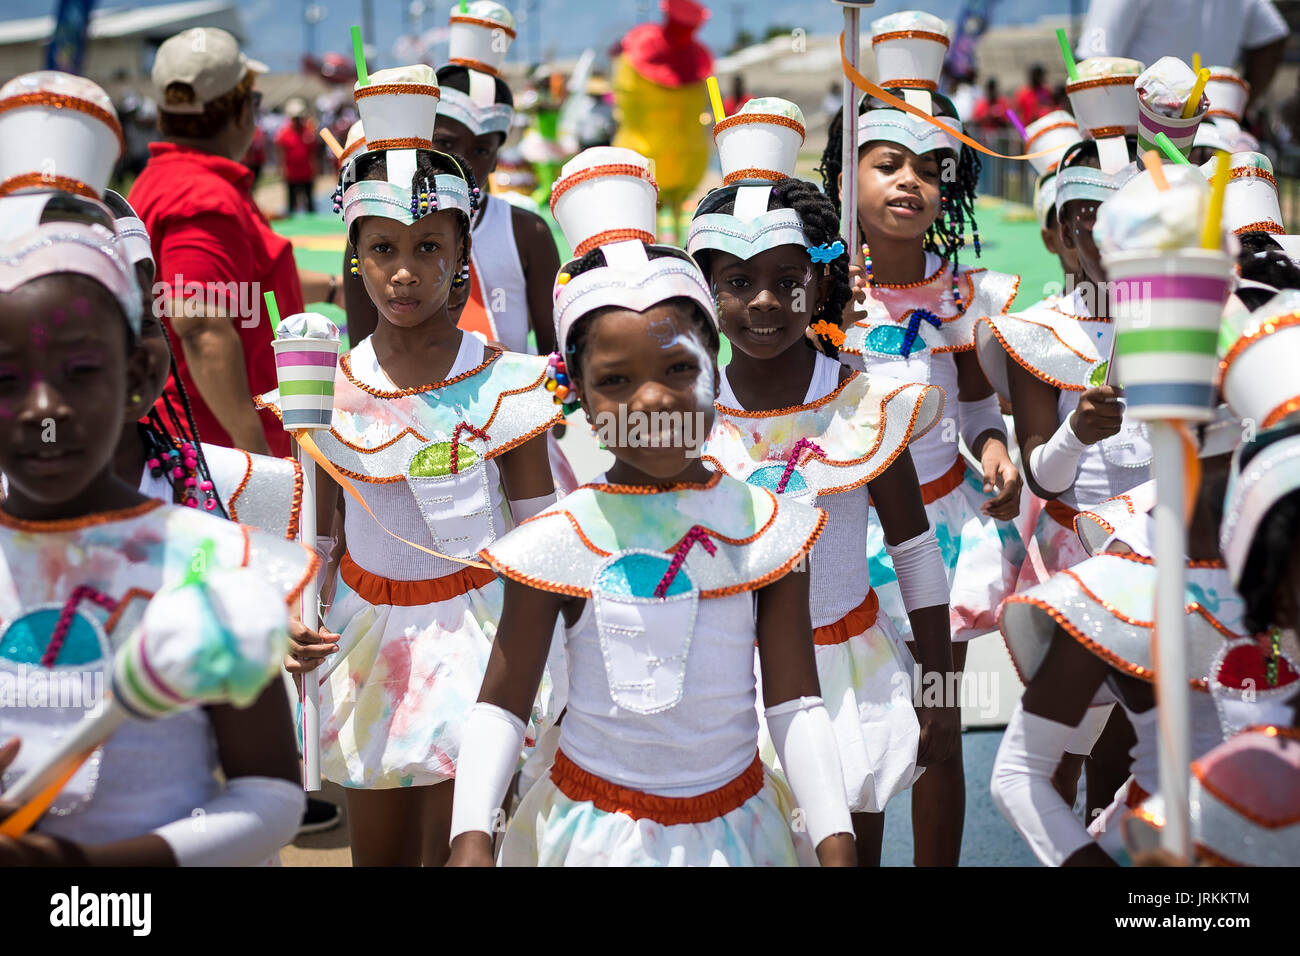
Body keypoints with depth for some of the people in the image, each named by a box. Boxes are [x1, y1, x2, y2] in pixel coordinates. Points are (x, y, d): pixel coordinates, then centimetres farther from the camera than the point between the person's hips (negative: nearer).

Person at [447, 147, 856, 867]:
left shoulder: (764, 527, -8)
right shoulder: (561, 541, -13)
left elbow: (796, 706, -4)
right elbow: (500, 706, -7)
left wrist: (835, 845, -9)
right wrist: (470, 838, -20)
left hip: (736, 823, 2)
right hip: (597, 830, -1)